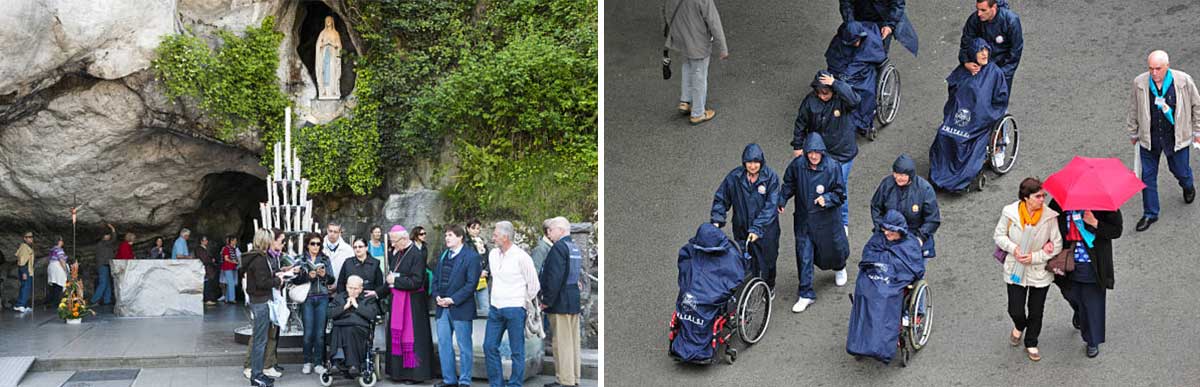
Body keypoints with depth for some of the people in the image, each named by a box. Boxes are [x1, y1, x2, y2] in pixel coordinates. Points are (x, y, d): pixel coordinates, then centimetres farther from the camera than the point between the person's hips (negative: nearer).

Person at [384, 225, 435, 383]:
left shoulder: (416, 255, -15)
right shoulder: (396, 253, 8)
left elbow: (416, 282, -21)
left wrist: (395, 280, -15)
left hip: (412, 303, -8)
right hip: (397, 301, 8)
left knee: (411, 337, -3)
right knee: (397, 334, 11)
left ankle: (415, 373, 4)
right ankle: (398, 370, 19)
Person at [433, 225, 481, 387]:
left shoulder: (471, 256, -7)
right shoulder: (443, 255, 16)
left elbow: (471, 283, -14)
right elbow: (436, 279, 17)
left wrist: (453, 299, -17)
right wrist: (437, 296, -2)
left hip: (460, 308, -7)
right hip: (442, 307, 7)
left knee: (464, 346, 1)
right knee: (443, 344, 9)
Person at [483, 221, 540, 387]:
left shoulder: (521, 257, -12)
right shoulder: (493, 254, 8)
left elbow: (534, 285, -5)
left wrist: (524, 302, 5)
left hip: (515, 309, -7)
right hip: (495, 308, 7)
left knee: (517, 351, 1)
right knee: (489, 347, 6)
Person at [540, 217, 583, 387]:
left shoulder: (559, 247, -16)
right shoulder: (575, 247, 14)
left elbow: (554, 277, -21)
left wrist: (547, 301, -17)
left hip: (560, 301, -9)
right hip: (575, 300, 9)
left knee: (562, 342, -4)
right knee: (573, 340, 13)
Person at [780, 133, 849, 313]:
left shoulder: (832, 167, -17)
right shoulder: (797, 165, -11)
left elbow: (840, 194, -9)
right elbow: (789, 184, 7)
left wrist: (826, 199, -26)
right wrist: (782, 201, -3)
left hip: (826, 219, -1)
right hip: (803, 219, 1)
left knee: (832, 248, 20)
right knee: (804, 257, 1)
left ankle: (839, 268, 57)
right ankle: (806, 294, 11)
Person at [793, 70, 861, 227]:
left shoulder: (841, 98, -16)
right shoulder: (810, 101, -10)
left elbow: (854, 100, -40)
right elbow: (801, 124, 2)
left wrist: (836, 84, -39)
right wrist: (797, 146, 5)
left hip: (842, 153, -2)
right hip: (819, 153, 2)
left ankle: (843, 223, 27)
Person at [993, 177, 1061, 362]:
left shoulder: (1050, 216, -16)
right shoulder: (1010, 212, -15)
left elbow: (1057, 246, -8)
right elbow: (999, 235, 0)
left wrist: (1035, 257, -18)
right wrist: (1013, 248, -18)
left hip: (1040, 272, 0)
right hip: (1016, 270, 0)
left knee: (1036, 311, 14)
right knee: (1015, 310, 4)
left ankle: (1031, 344, 39)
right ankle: (1019, 327, 42)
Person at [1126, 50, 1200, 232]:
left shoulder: (1183, 81, -15)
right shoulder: (1140, 83, -11)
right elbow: (1134, 109, 4)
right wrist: (1133, 133, 13)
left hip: (1176, 138, -1)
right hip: (1149, 138, 1)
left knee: (1180, 171, 15)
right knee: (1148, 176, 7)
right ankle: (1150, 214, 23)